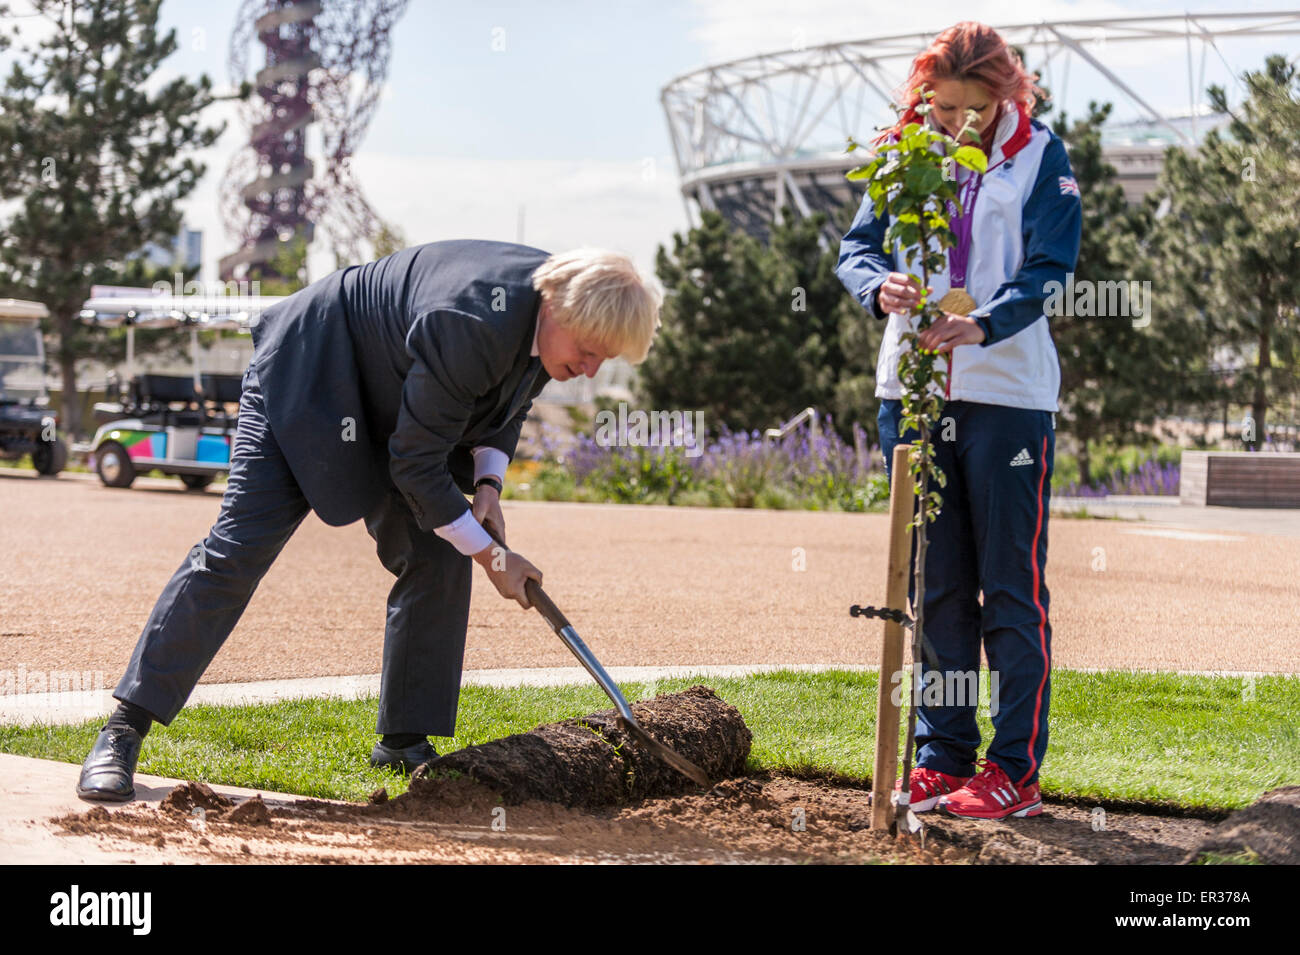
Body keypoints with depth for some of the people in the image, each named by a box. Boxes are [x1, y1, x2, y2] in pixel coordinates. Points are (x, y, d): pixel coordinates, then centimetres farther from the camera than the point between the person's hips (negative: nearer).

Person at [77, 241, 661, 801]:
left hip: (388, 407, 9)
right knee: (236, 551, -14)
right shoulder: (471, 325, -38)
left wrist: (487, 483, -8)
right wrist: (487, 554, -20)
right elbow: (416, 464, -28)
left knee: (437, 561, 0)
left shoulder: (559, 313, -11)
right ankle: (123, 732, -11)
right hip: (305, 381, -9)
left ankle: (404, 740, 10)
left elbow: (503, 409, 10)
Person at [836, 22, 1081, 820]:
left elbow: (1049, 267, -9)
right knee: (936, 586, 10)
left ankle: (1016, 769, 4)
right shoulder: (906, 154, 7)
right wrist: (880, 286, -21)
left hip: (1008, 391, -4)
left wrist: (983, 324, -27)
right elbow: (859, 245, 3)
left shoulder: (1040, 155, -2)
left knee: (1012, 588, -1)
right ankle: (944, 757, 18)